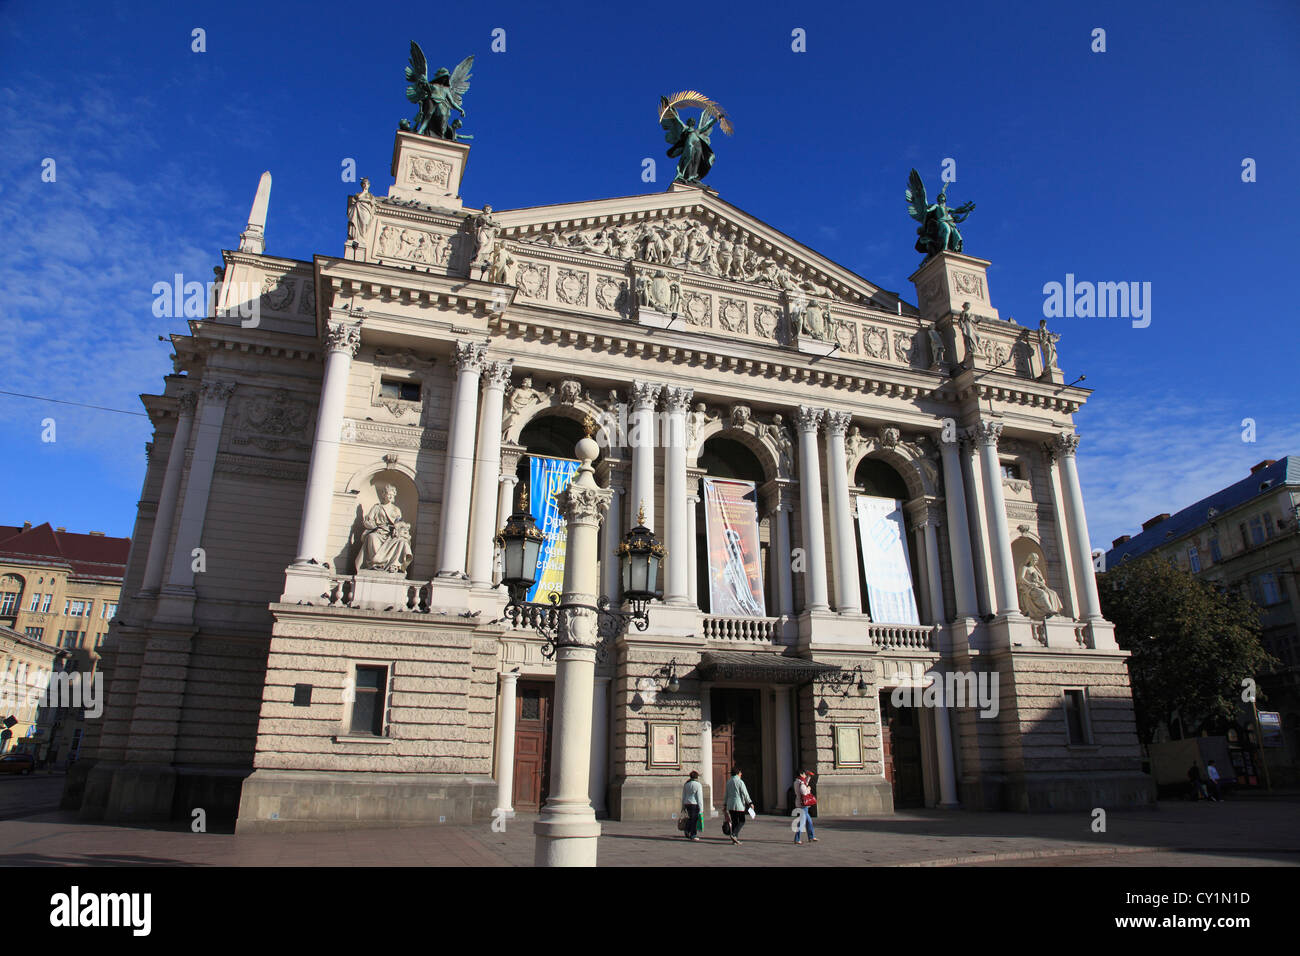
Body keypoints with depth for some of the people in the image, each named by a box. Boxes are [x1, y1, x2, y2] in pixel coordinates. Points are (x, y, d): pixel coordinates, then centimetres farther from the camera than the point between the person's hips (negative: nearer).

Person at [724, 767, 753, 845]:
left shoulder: (728, 782, 10)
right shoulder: (740, 782, -10)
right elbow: (745, 794, -10)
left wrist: (725, 805, 20)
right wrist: (750, 803, -3)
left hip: (730, 806, 6)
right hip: (739, 805, -6)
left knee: (734, 822, 10)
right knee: (742, 821, 3)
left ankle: (735, 839, 9)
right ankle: (734, 835, -13)